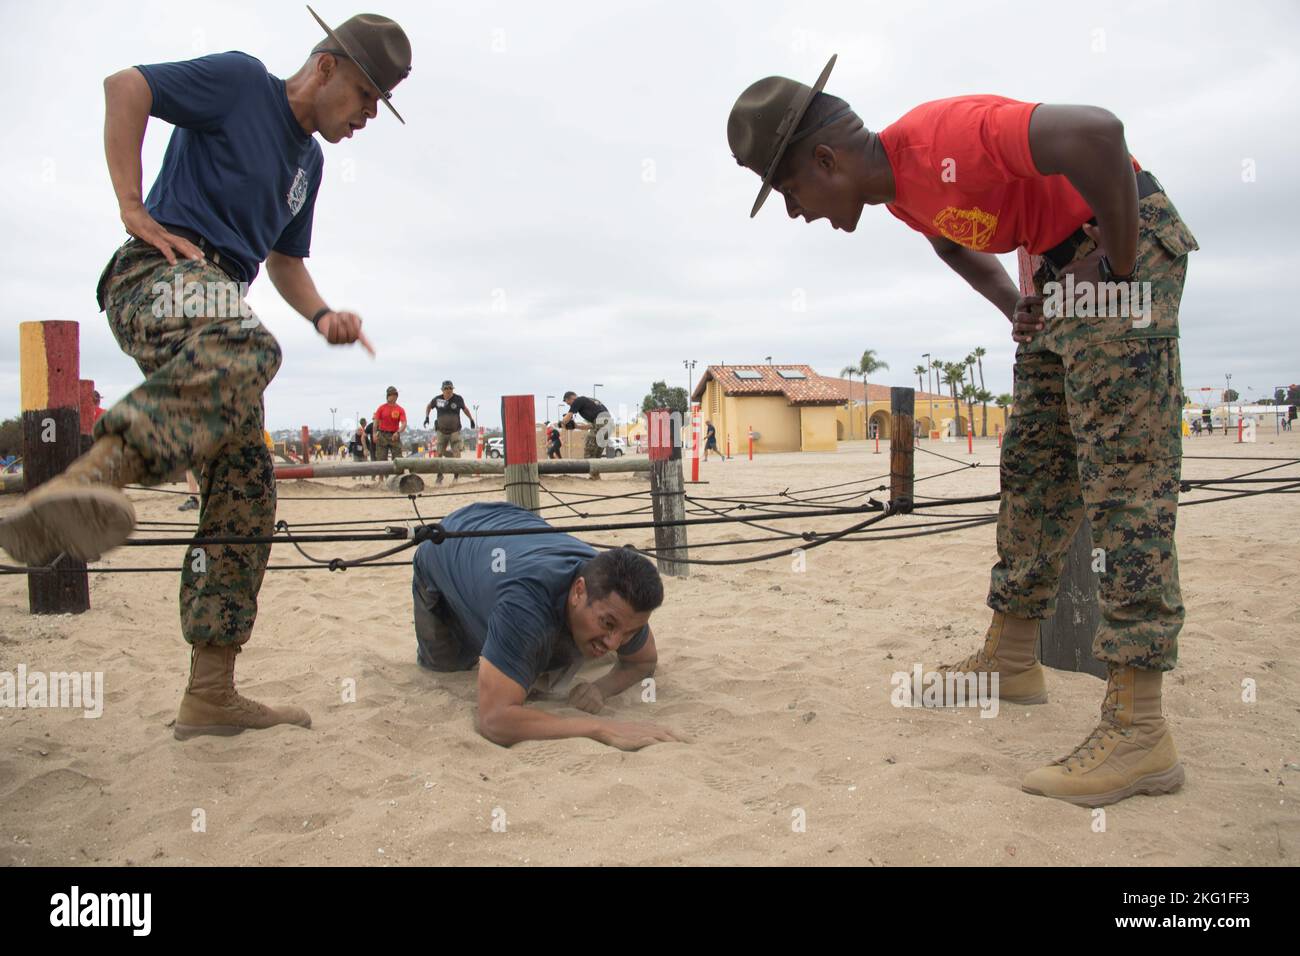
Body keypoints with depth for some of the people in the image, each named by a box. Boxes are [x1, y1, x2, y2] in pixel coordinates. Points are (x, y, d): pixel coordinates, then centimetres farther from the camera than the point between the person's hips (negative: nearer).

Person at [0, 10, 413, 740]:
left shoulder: (309, 159, 26)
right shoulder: (240, 81, 3)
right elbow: (126, 86, -5)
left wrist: (322, 314, 10)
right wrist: (133, 207, -12)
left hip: (218, 294, 8)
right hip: (162, 273, -8)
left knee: (245, 500, 0)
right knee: (246, 350, -43)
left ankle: (211, 695, 4)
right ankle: (87, 479, -60)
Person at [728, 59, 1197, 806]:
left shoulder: (945, 137, -25)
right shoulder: (898, 189, 4)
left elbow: (1097, 133, -36)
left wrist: (1118, 271, -24)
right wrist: (1015, 308, 10)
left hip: (1128, 243, -9)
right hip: (1064, 266, 9)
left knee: (1123, 474, -15)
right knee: (1032, 463, 9)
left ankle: (1139, 733, -14)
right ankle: (1012, 660, 20)